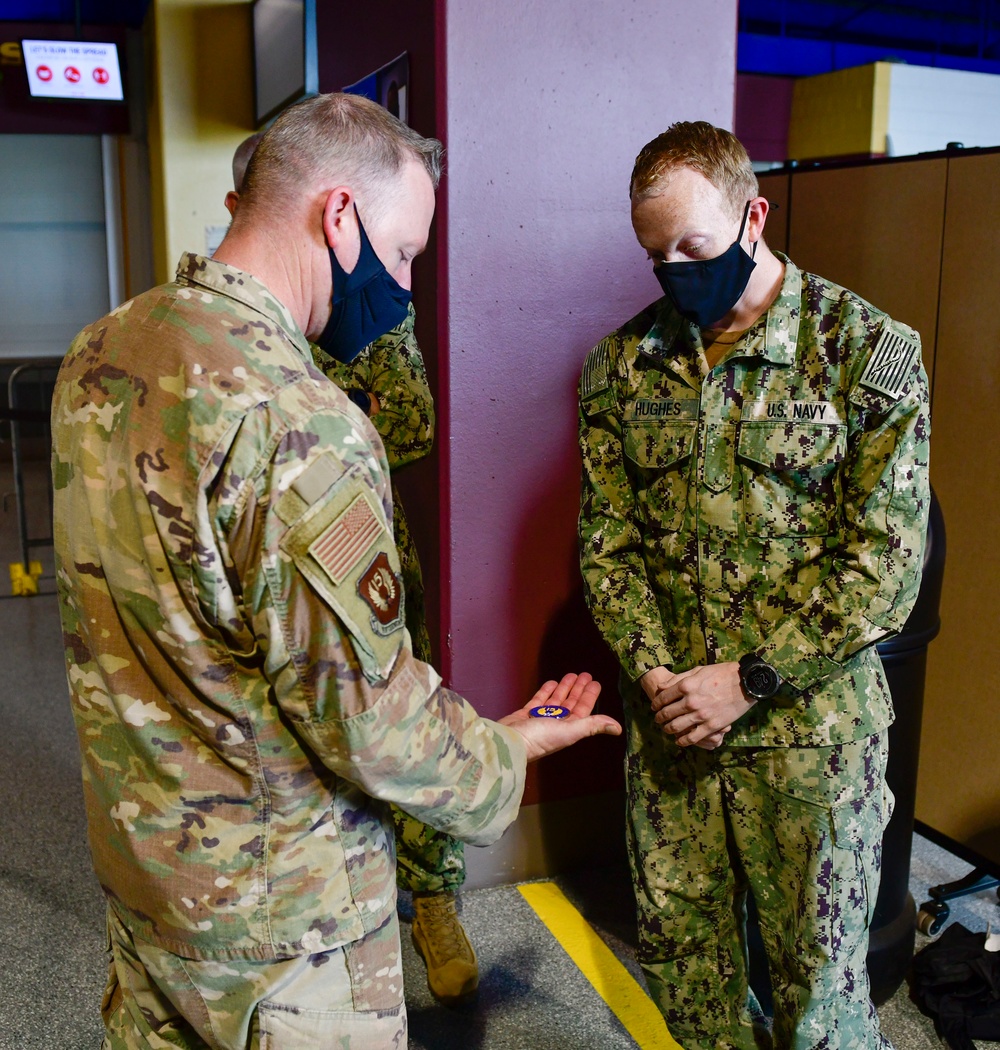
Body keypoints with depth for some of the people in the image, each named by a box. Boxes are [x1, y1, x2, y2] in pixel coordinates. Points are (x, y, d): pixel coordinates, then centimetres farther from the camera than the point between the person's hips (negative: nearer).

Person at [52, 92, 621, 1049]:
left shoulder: (99, 350, -2)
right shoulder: (296, 424, -30)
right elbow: (365, 717, -26)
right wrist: (505, 752, -9)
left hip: (134, 851, 8)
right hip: (276, 905, -8)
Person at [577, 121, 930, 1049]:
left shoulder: (869, 350, -8)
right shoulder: (621, 365, 4)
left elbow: (884, 561, -11)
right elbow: (606, 537, 5)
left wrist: (748, 680, -15)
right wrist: (651, 669, -9)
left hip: (812, 724, -3)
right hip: (668, 723, 4)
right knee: (679, 956, 16)